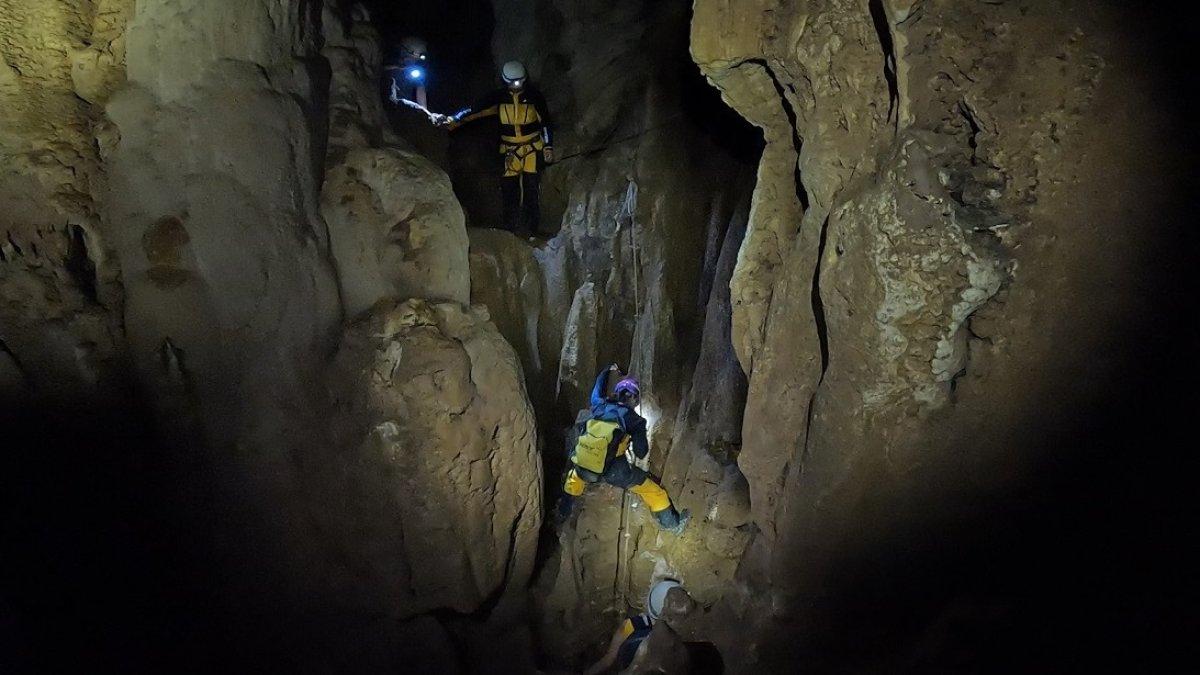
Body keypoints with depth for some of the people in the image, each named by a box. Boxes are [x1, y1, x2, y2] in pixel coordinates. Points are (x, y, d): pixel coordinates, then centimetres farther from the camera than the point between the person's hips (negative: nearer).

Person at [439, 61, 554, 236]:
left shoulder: (534, 97, -3)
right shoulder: (499, 98, -1)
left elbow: (546, 122, 5)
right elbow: (475, 110, -9)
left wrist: (548, 147, 0)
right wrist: (453, 120, -22)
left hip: (532, 149, -2)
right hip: (509, 151, 2)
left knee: (531, 189, -9)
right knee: (509, 190, -1)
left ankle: (530, 231, -3)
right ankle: (511, 230, 8)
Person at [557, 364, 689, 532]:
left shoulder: (600, 406, 6)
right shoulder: (634, 420, -4)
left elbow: (597, 390, 30)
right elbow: (641, 453, -1)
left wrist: (607, 372, 46)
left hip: (583, 469, 4)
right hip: (613, 472, -4)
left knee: (575, 475, 40)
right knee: (652, 490, 15)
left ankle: (563, 512, 51)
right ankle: (672, 524, 24)